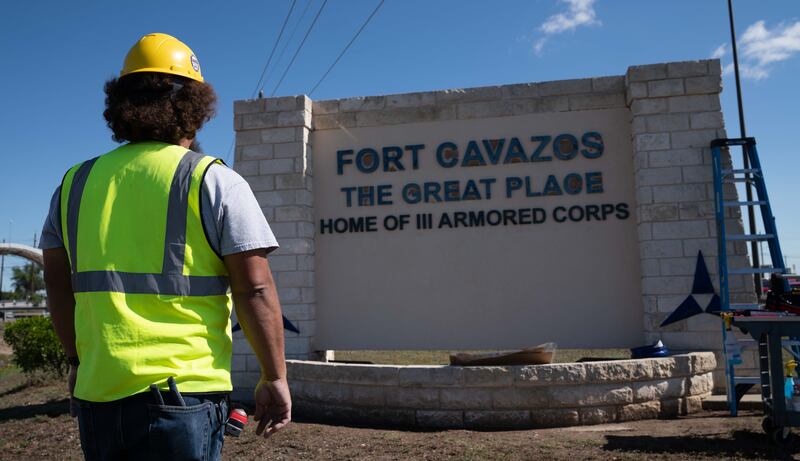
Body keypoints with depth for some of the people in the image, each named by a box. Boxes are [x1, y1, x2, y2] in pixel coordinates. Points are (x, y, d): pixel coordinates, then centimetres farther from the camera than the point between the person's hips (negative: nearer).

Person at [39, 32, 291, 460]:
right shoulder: (215, 181, -6)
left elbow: (58, 286, 14)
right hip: (182, 391, -4)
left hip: (96, 392, 5)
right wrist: (274, 377, -3)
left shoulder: (75, 183, 8)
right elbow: (254, 289, -11)